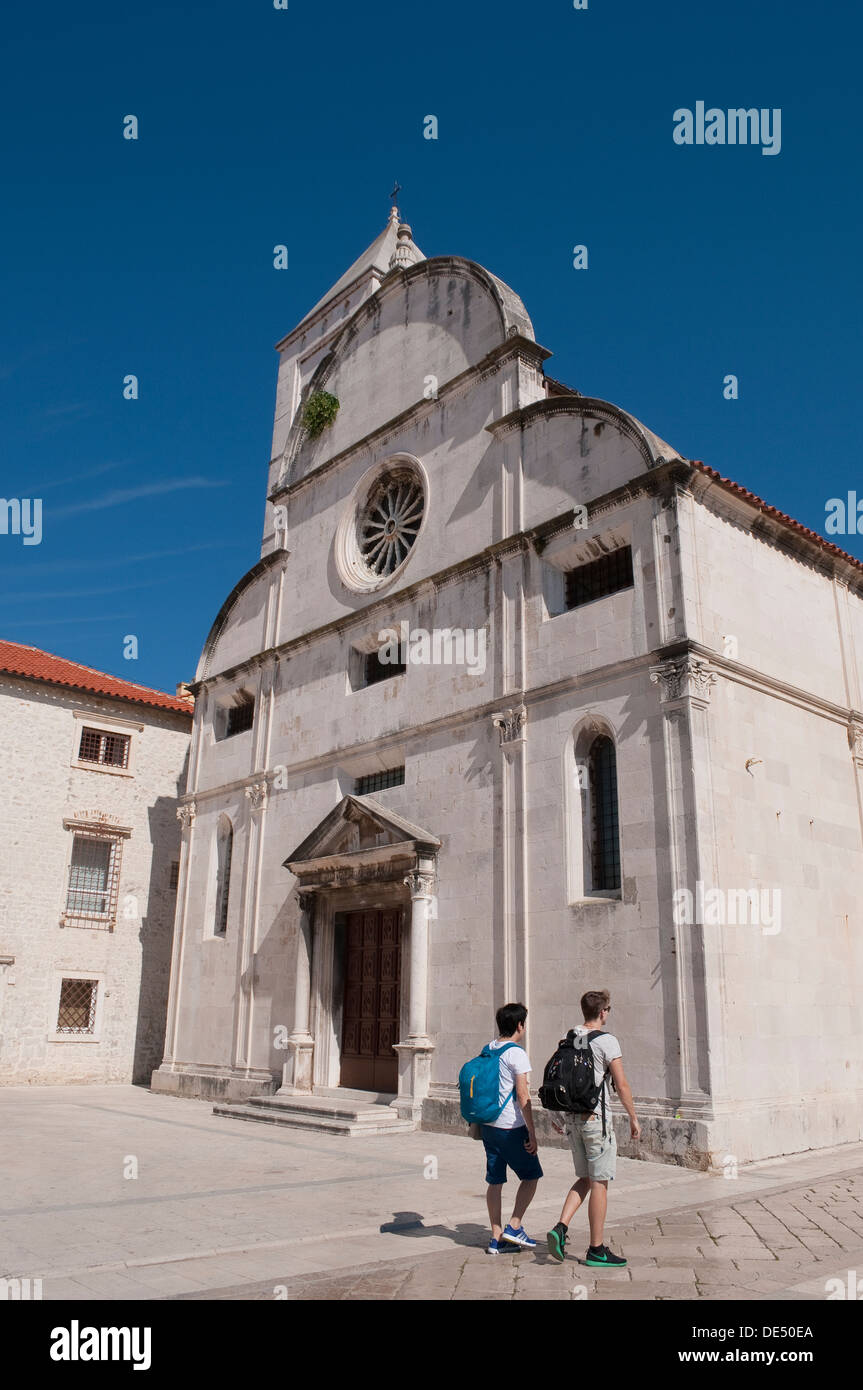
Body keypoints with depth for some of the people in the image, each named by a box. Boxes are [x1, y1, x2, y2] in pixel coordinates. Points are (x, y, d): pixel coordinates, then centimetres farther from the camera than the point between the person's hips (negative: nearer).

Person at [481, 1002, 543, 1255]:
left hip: (488, 1126, 7)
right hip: (512, 1127, -7)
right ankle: (514, 1227, 5)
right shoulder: (516, 1053, -14)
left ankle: (496, 1238, 15)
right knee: (531, 1175, 10)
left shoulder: (487, 1051, 9)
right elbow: (522, 1096, -17)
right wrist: (532, 1133, -13)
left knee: (495, 1181, 11)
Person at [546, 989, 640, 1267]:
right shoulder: (607, 1041, -12)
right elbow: (621, 1085, -12)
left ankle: (560, 1228, 4)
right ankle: (596, 1250, 10)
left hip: (572, 1118, 7)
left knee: (585, 1179, 18)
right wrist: (633, 1118, -1)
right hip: (596, 1119, -6)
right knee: (599, 1183, 3)